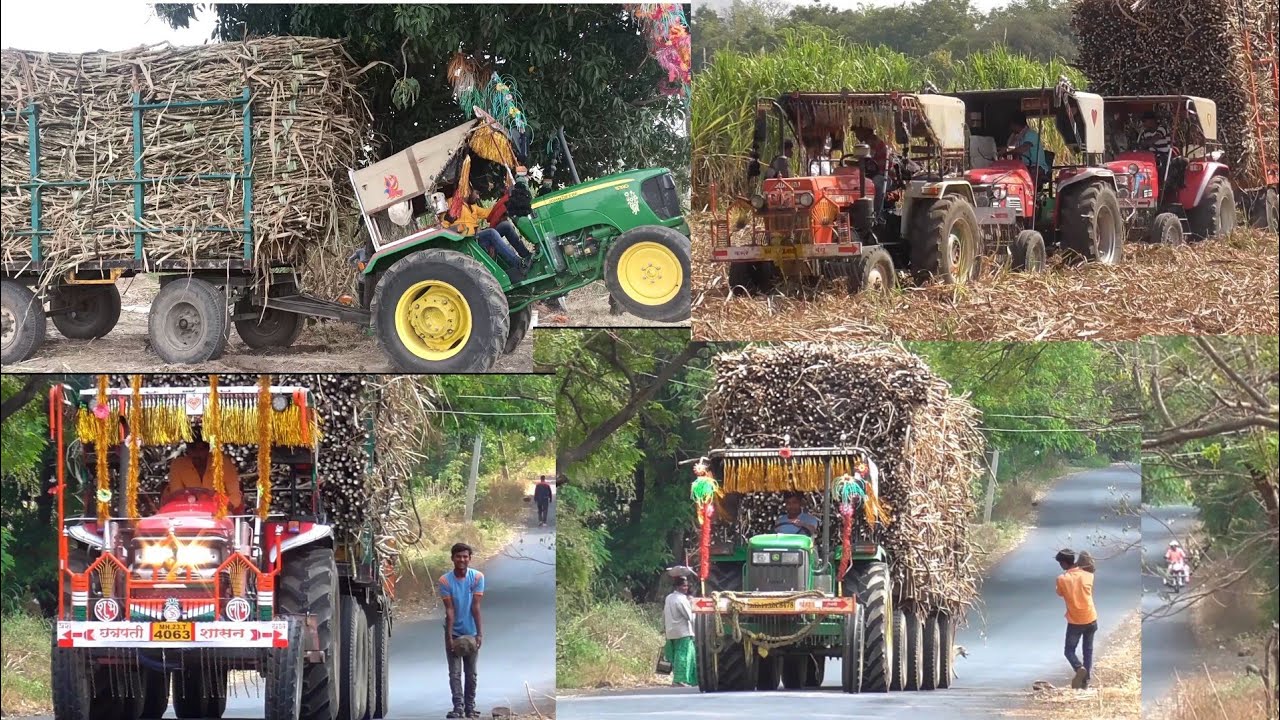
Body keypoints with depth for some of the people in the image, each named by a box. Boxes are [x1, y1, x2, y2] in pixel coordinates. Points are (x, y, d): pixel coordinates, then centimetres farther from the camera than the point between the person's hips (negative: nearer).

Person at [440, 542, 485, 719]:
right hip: (454, 632, -1)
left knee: (471, 673, 7)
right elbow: (449, 610, -14)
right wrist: (449, 636, -19)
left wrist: (480, 633, -19)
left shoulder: (477, 577, -11)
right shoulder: (445, 580, -13)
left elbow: (475, 607, -13)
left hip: (471, 632, 1)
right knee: (455, 673, -5)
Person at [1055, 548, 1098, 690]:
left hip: (1074, 622, -3)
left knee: (1069, 650, 11)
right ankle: (1086, 680, 10)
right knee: (1088, 650, 16)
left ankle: (1079, 668, -19)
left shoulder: (1062, 579, -13)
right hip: (1091, 620, 3)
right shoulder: (1087, 575, -5)